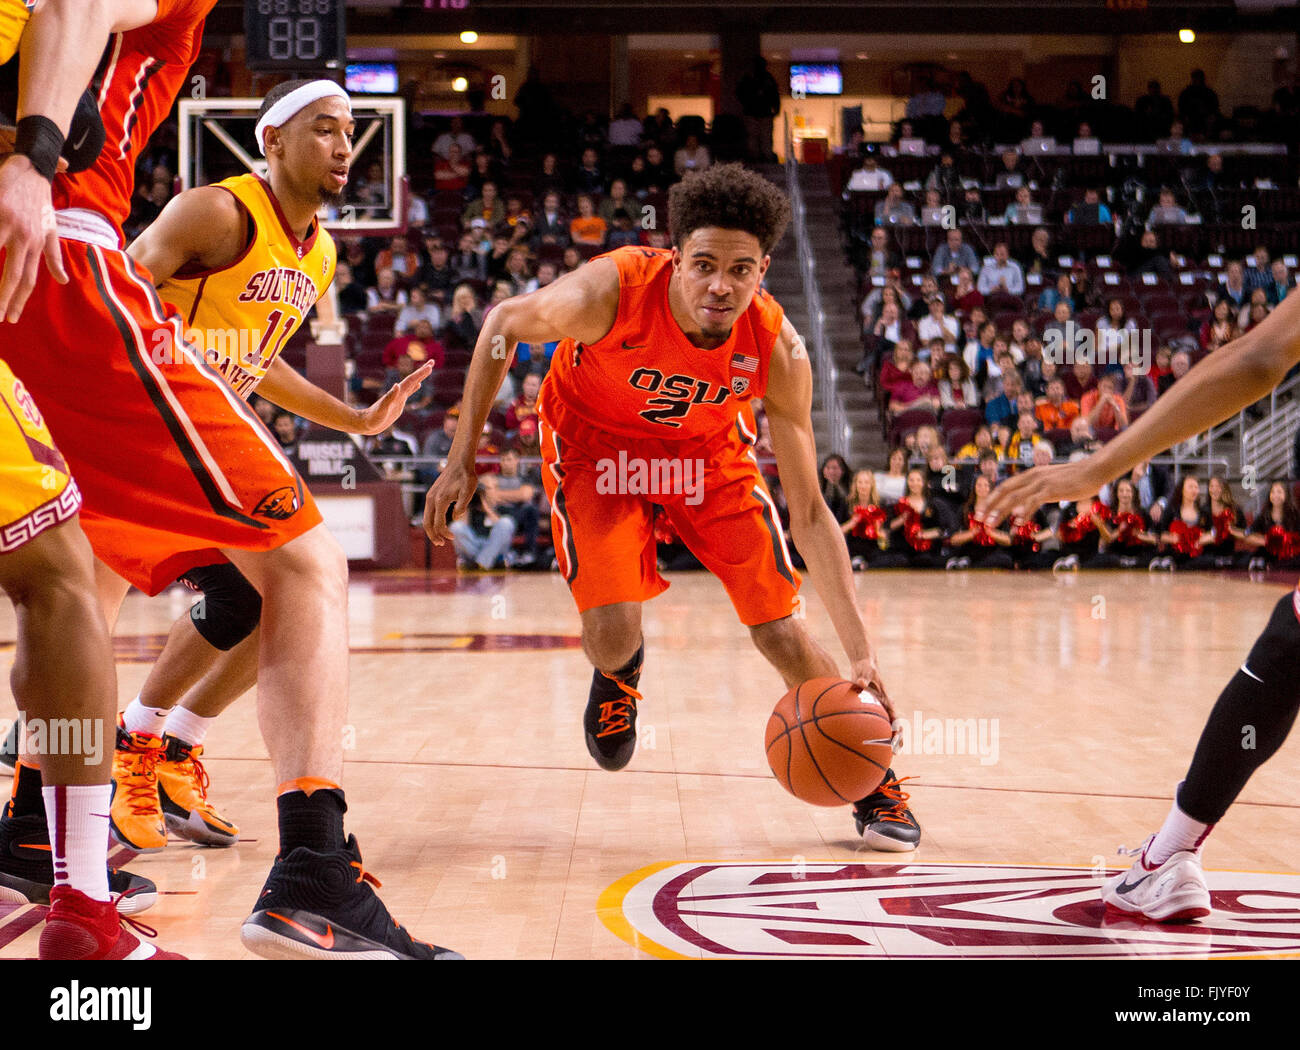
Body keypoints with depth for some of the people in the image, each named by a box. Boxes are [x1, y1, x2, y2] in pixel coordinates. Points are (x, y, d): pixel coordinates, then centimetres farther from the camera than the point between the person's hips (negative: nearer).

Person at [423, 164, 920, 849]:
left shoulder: (777, 350, -30)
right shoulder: (611, 291, -36)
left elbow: (809, 515, -24)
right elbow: (504, 323, -14)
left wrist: (860, 653, -30)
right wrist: (462, 460, -15)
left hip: (707, 447, 1)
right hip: (594, 440, -1)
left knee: (779, 632, -5)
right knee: (611, 633, -18)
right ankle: (618, 667, 22)